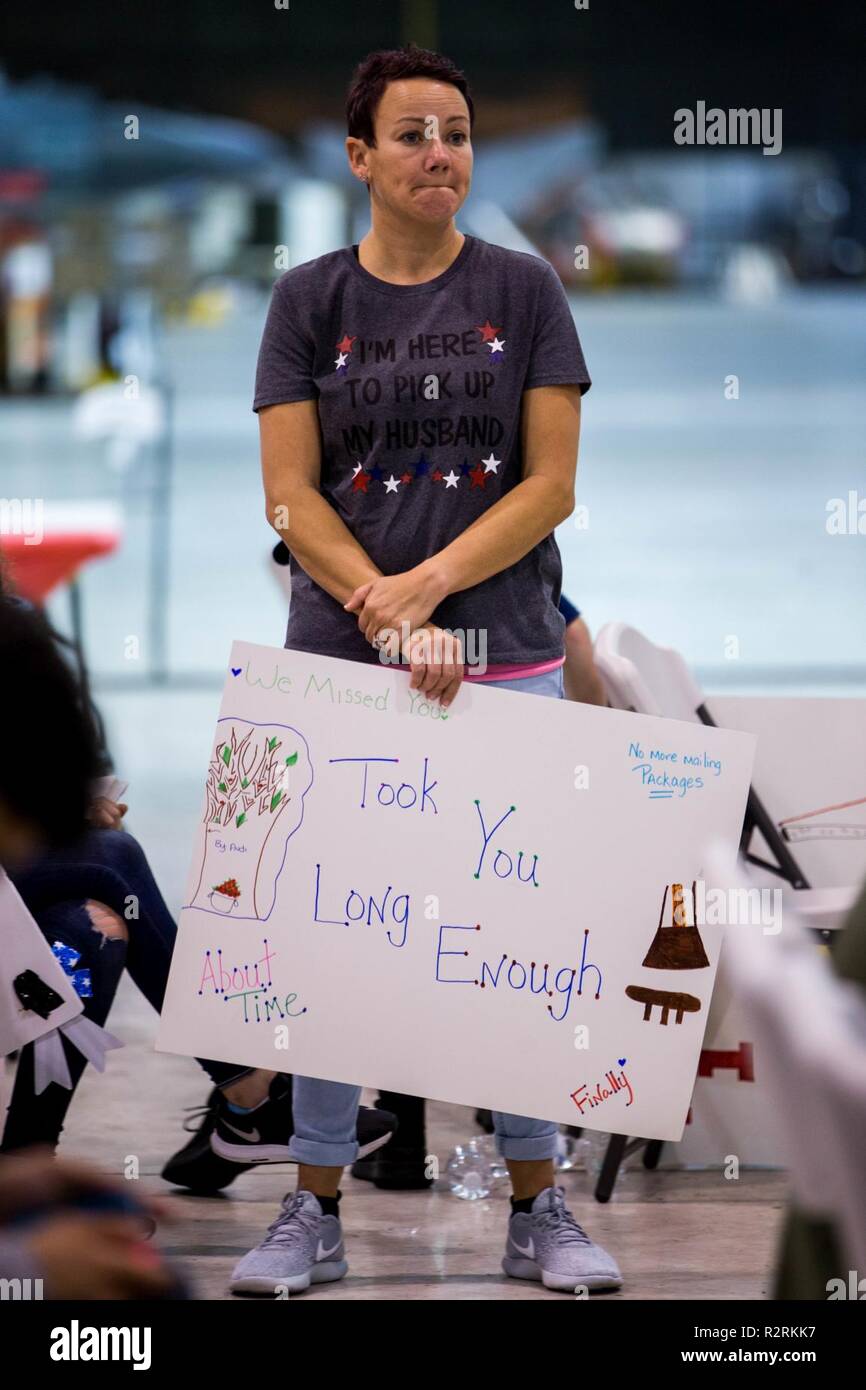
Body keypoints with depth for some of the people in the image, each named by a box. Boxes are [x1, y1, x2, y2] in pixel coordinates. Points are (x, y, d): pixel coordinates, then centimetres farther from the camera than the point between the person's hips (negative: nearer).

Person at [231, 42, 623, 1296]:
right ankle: (316, 1213, 8)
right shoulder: (309, 300, 4)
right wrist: (387, 619, -14)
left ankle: (536, 1210, 9)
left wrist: (428, 583, -12)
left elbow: (552, 483, -2)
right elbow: (291, 495, -2)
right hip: (339, 657, 0)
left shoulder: (523, 292, 4)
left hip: (507, 652, 0)